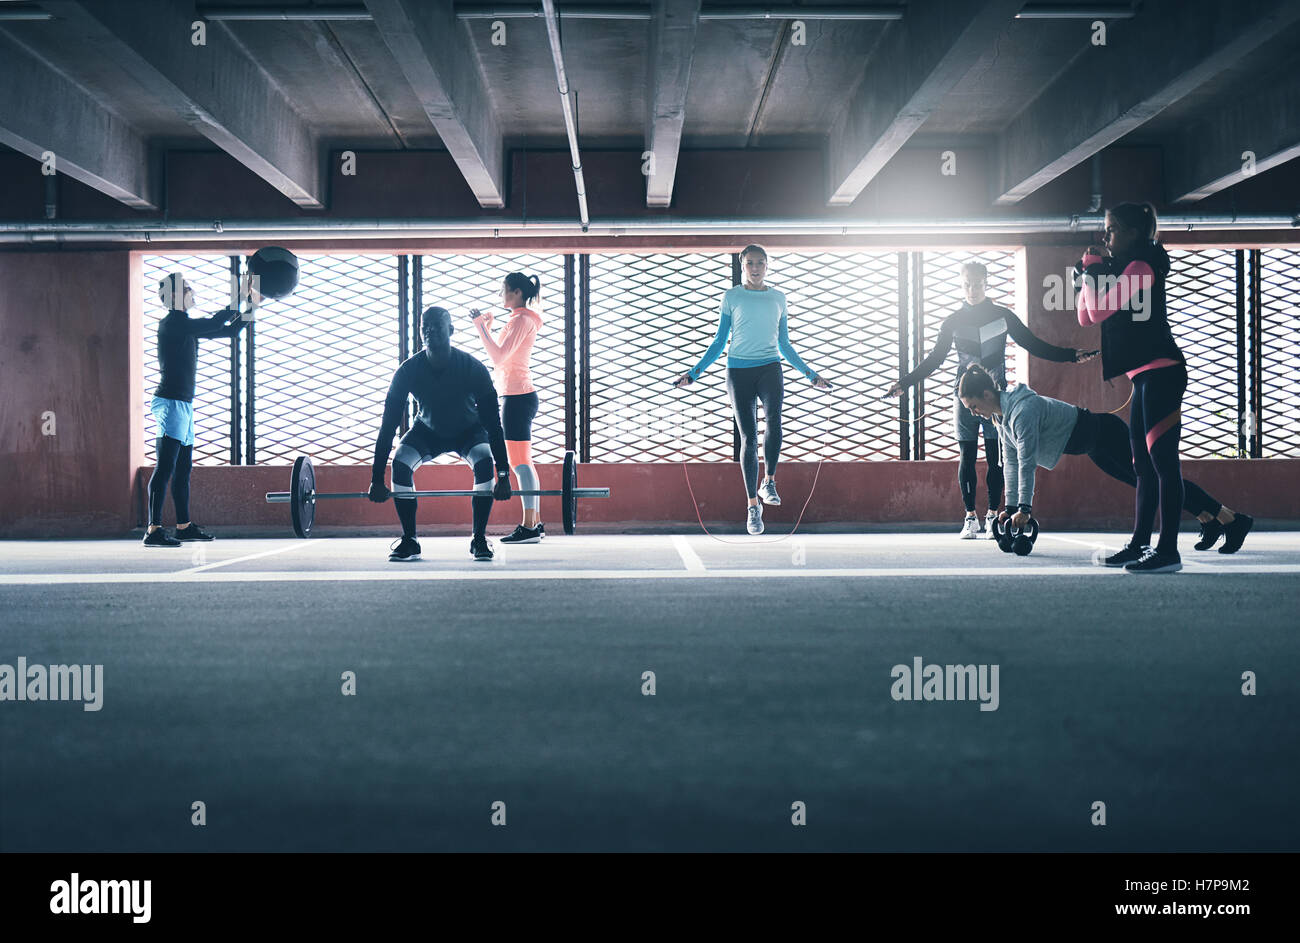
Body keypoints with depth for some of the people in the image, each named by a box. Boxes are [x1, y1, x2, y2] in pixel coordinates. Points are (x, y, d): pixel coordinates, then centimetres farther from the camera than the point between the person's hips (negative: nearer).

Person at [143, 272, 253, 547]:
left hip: (183, 404, 10)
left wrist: (250, 308, 13)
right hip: (171, 401, -10)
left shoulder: (186, 325, 17)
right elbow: (215, 324, -21)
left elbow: (229, 330, 21)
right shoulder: (173, 323, -11)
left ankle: (184, 526, 21)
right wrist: (240, 299, -13)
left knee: (183, 468, 14)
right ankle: (154, 530, -15)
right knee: (165, 467, -13)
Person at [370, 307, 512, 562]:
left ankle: (479, 538, -16)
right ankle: (409, 541, -12)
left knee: (484, 463, -31)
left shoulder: (473, 368, -31)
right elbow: (388, 425, -23)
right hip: (428, 430, 2)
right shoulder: (408, 371, -26)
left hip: (469, 431, -2)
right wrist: (377, 479, -26)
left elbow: (493, 423, -28)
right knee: (400, 465, -25)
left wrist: (504, 476, -33)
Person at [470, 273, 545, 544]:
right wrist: (487, 328, 19)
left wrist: (481, 327, -16)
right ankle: (535, 524, 13)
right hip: (520, 396, 11)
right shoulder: (523, 319, 18)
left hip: (517, 397, -11)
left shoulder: (521, 320, -12)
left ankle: (529, 528, -11)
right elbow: (501, 358, 21)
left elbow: (499, 357, -21)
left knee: (520, 463, -10)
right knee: (523, 463, 11)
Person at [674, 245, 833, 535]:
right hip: (739, 370, -1)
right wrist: (694, 373, 2)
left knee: (774, 418, -29)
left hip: (770, 368, 1)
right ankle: (753, 506, 3)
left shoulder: (778, 298, 14)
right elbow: (719, 342, 10)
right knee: (748, 437, -3)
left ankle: (769, 482, -14)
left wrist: (810, 373, 20)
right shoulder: (731, 297, 8)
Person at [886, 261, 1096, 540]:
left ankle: (992, 516, 6)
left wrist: (1071, 355, 0)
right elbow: (934, 359, 10)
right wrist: (905, 382, 2)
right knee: (967, 458, -1)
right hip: (965, 397, 0)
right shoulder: (953, 321, 6)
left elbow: (1034, 345, 8)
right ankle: (970, 518, 3)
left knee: (995, 458, -2)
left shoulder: (1003, 316, 4)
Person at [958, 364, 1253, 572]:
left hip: (1105, 434, -9)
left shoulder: (1023, 410, -29)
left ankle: (1234, 520, 7)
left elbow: (1027, 461, -31)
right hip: (1096, 447, 9)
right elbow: (1011, 461, 6)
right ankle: (1211, 521, 32)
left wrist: (1024, 508, -29)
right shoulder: (1002, 415, 0)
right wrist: (1011, 507, 3)